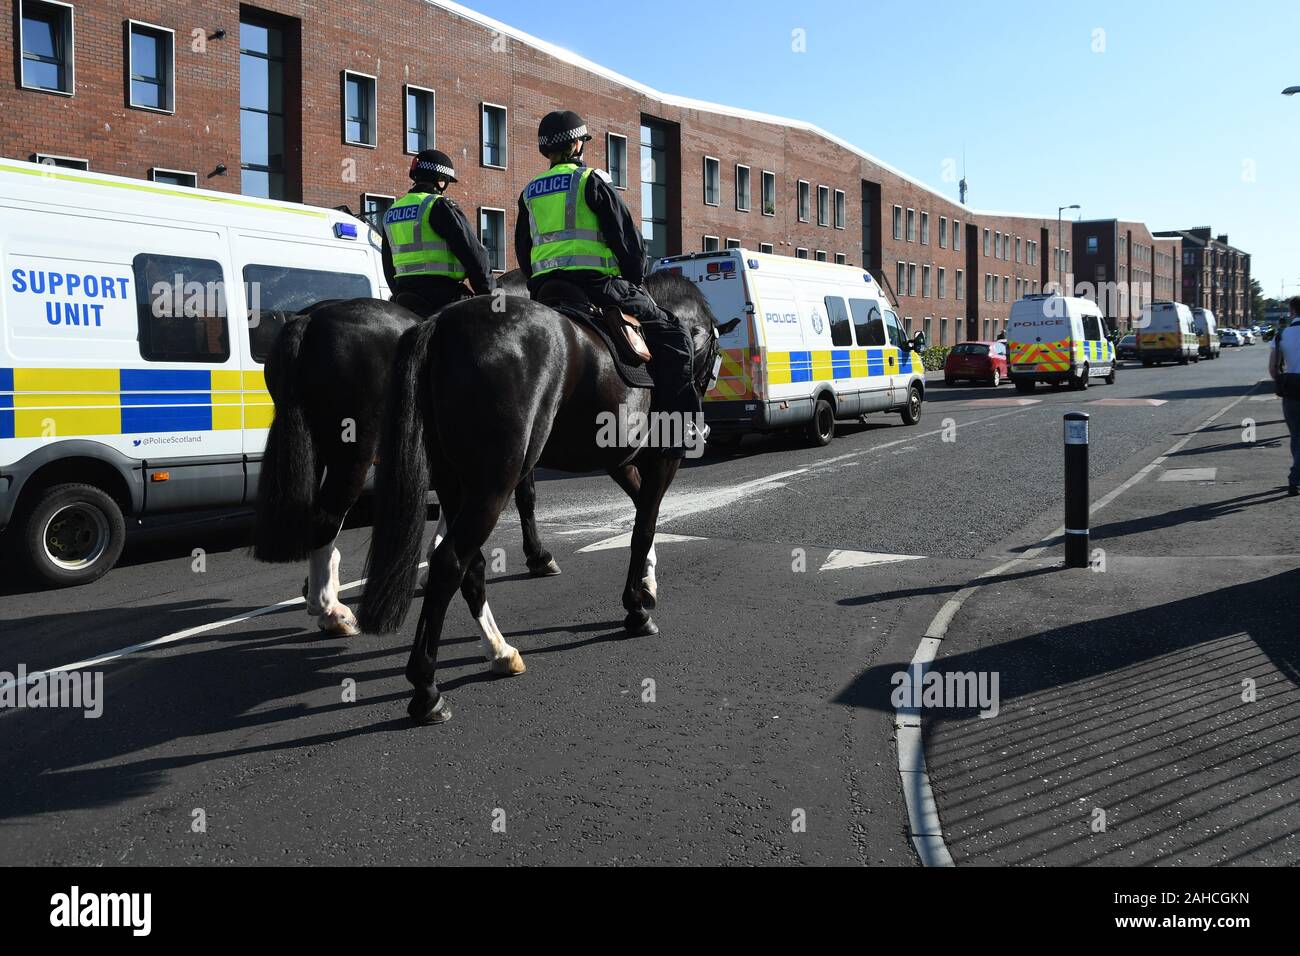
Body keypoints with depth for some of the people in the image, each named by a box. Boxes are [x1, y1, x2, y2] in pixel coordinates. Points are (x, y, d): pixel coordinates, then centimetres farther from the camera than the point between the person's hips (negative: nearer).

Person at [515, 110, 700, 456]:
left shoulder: (529, 193, 19)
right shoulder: (591, 180, 2)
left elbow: (522, 254, 22)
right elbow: (628, 238, 0)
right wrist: (636, 282, 12)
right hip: (596, 283, -6)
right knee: (671, 335, 2)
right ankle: (683, 424, -6)